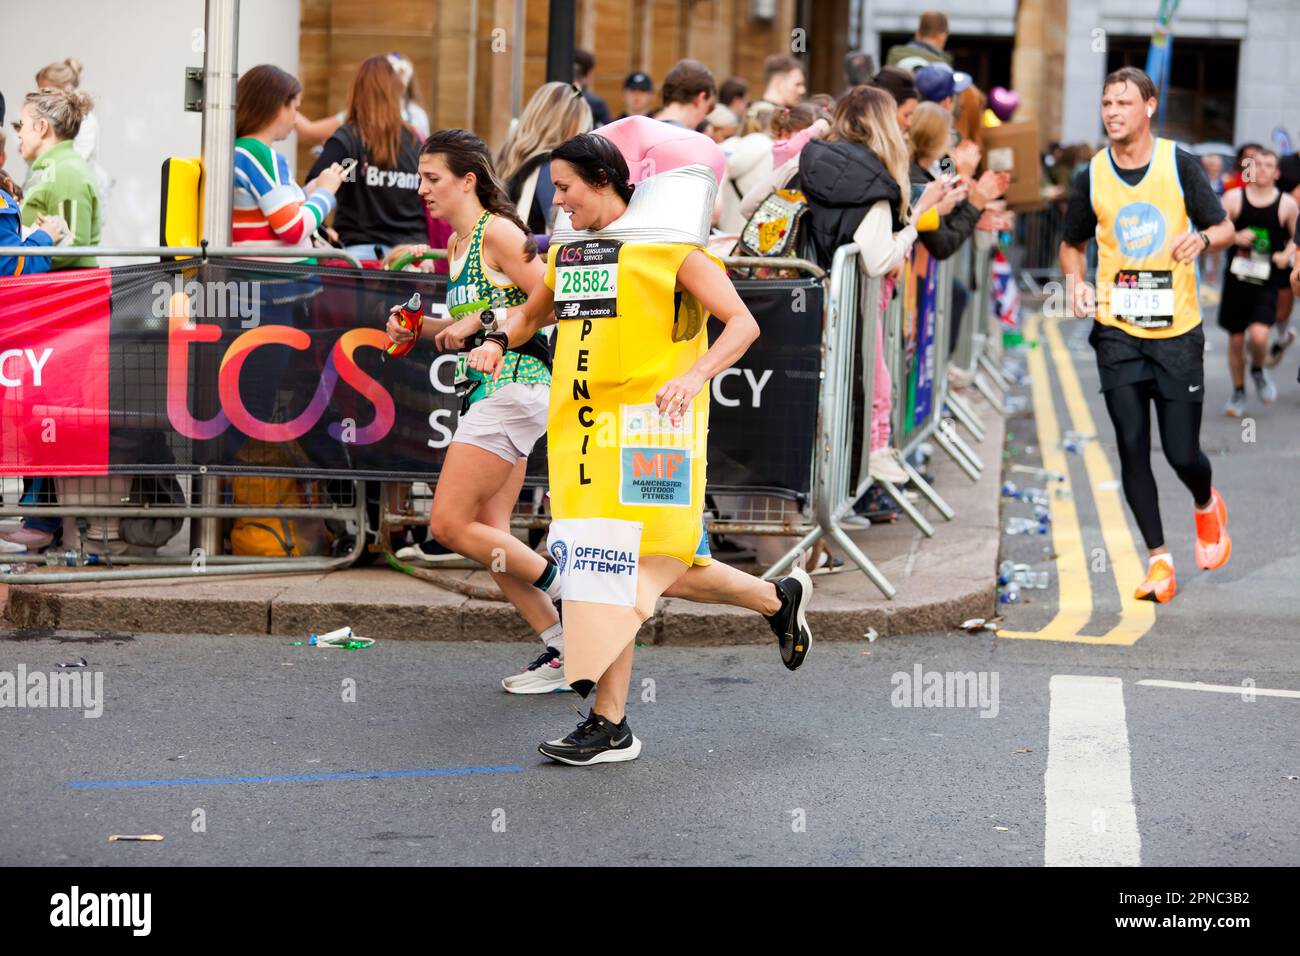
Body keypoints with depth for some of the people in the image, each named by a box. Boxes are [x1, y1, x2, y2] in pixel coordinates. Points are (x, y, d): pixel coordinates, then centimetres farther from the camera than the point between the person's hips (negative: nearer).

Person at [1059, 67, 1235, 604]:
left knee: (1182, 453, -3)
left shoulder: (1179, 165, -3)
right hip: (1117, 331, 2)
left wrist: (1202, 239, -19)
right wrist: (1076, 282, -4)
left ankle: (1207, 507, 32)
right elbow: (1073, 244, 17)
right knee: (1132, 448, -4)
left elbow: (1225, 228, 3)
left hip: (1177, 331, -2)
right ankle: (1159, 559, 8)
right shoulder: (1091, 177, 3)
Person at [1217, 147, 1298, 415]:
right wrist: (1235, 238, -16)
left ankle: (1259, 371, 14)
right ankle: (1238, 392, 25)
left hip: (1267, 282, -1)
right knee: (1235, 339, 7)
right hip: (1236, 277, 1)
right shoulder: (1233, 198, 1)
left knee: (1259, 335, -19)